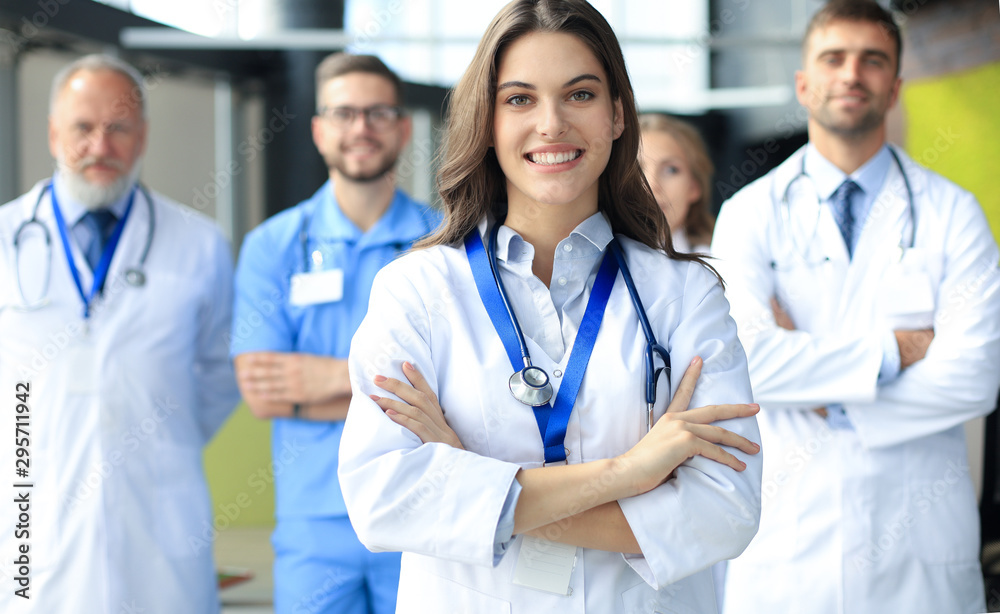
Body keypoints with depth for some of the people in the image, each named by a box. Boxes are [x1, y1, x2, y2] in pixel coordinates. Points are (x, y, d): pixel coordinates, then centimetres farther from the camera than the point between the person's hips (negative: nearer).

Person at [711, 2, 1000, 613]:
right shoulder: (749, 213, 2)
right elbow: (740, 359, -14)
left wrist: (828, 402, -10)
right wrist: (893, 349, -12)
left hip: (918, 540, 1)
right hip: (786, 533, 0)